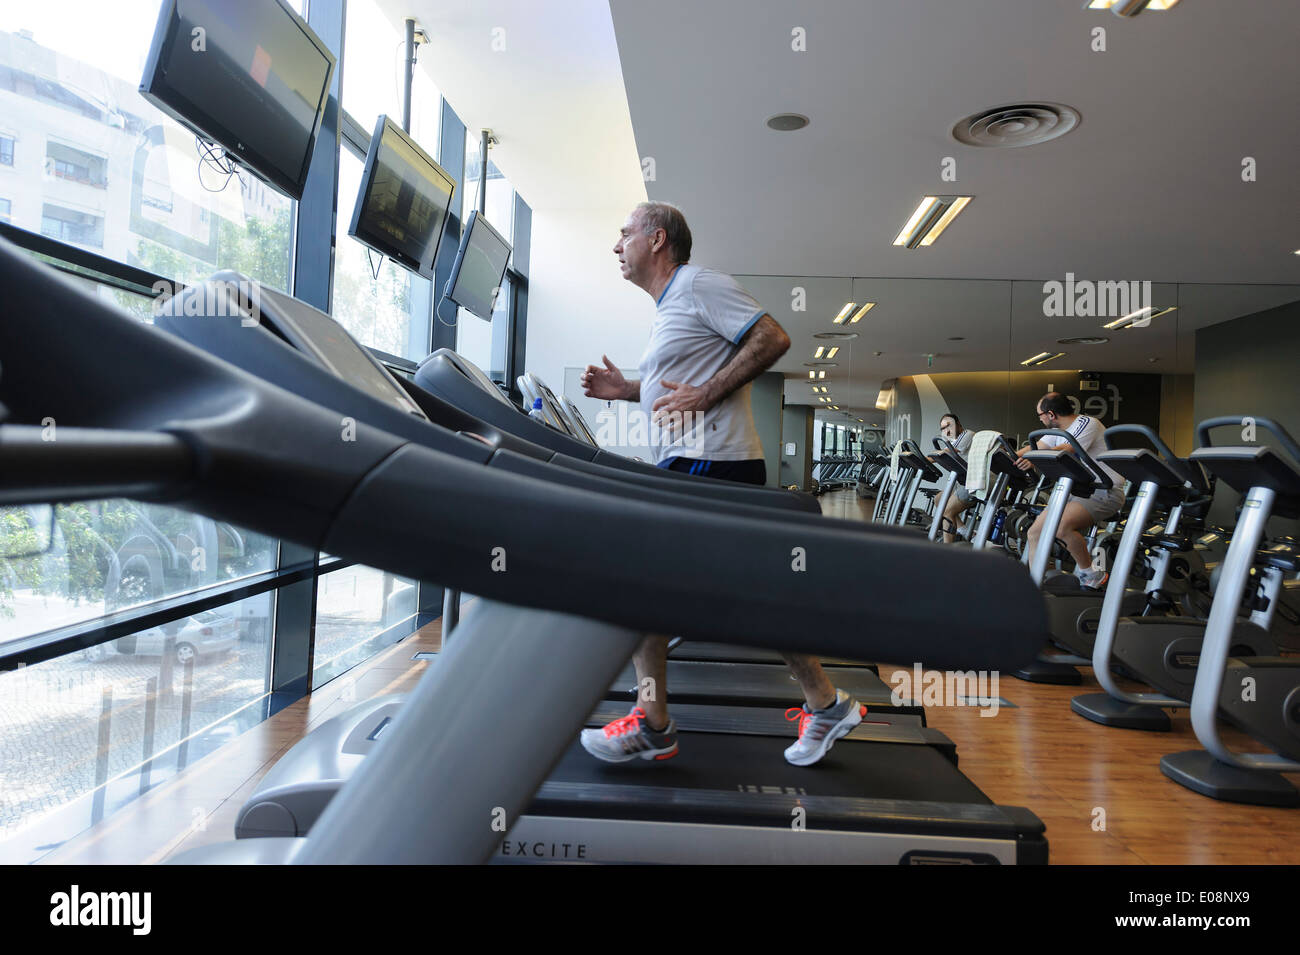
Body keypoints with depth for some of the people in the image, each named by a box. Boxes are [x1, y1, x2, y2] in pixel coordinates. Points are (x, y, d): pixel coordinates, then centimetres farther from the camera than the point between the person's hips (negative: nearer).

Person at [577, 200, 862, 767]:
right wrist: (626, 391, 14)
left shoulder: (699, 285, -5)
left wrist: (706, 394, -19)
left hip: (708, 464, -10)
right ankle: (826, 705, 21)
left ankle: (651, 727, 6)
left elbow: (773, 338, -14)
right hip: (710, 465, 10)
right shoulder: (670, 308, 24)